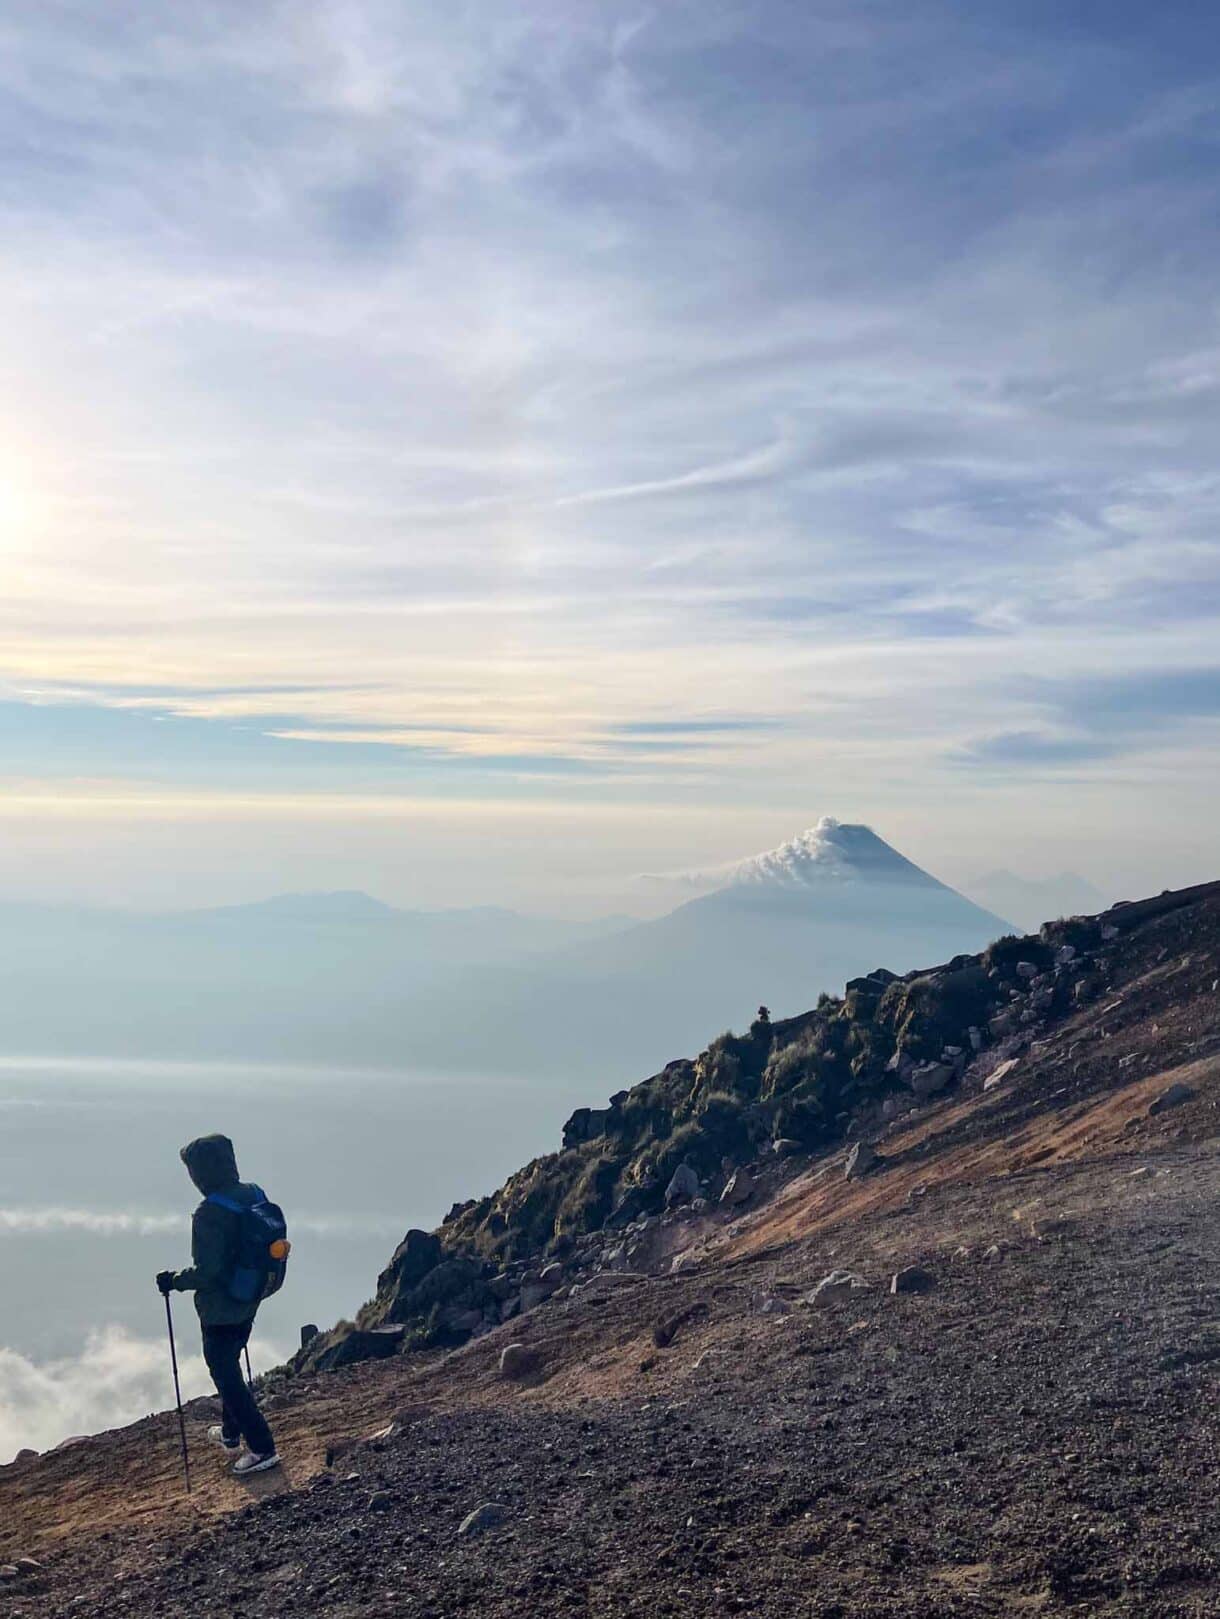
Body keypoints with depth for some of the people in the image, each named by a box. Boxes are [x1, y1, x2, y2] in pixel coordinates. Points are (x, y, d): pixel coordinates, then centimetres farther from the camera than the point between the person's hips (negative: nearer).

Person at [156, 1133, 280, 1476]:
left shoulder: (208, 1215, -28)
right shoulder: (254, 1194, -5)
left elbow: (206, 1272, -26)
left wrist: (173, 1281, -10)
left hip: (219, 1312, -8)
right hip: (248, 1305, 8)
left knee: (227, 1377, 6)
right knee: (230, 1368, 27)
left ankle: (262, 1449, 11)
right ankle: (231, 1432, 43)